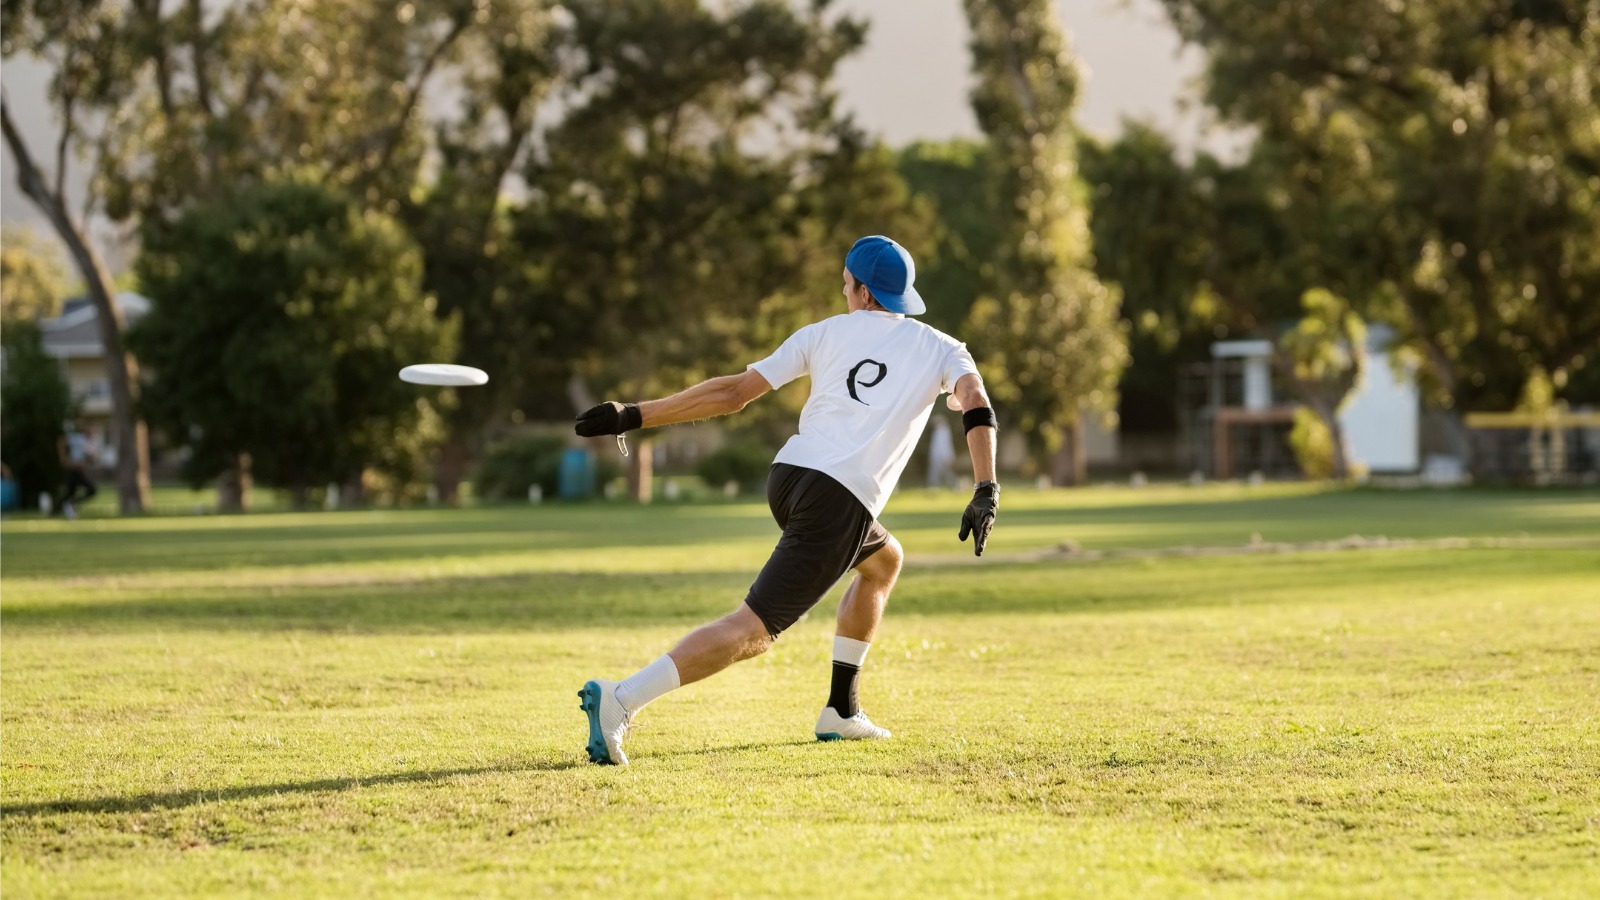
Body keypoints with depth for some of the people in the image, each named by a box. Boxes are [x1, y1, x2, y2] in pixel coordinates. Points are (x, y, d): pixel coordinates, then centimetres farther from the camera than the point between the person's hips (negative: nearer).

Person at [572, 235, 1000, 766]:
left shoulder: (825, 333, 18)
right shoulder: (940, 349, 14)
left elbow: (733, 393, 9)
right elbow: (976, 403, -8)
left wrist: (632, 416, 9)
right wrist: (986, 492, -15)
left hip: (788, 478, 5)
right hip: (841, 503, -5)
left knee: (884, 560, 32)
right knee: (754, 630, -11)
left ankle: (841, 712, 28)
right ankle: (621, 700, -29)